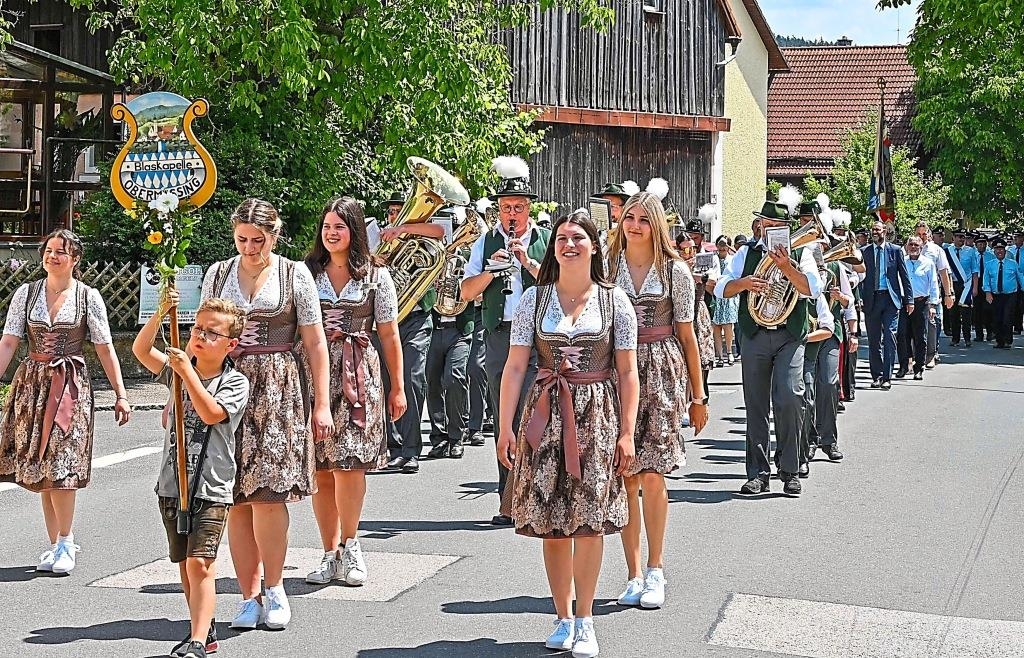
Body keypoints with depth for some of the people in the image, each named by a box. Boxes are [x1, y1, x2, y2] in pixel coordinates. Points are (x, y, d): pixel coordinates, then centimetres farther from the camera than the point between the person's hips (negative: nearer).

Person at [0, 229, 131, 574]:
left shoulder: (88, 297, 0)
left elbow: (105, 350, 1)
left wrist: (120, 395, -1)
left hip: (70, 385, -3)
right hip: (32, 383, 3)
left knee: (59, 467, -10)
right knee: (40, 469, 5)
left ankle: (65, 543, 3)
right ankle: (56, 543, 15)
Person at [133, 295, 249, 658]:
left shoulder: (235, 382, -6)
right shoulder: (179, 370, 7)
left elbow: (211, 413, -21)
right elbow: (141, 350, -4)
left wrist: (188, 372, -23)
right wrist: (160, 314, -17)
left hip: (210, 488, -5)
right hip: (172, 484, 5)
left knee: (200, 563, -13)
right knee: (185, 564, 13)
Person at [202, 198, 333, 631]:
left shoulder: (295, 274, 3)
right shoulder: (218, 273, 11)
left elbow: (315, 343, 4)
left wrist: (322, 405, -1)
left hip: (278, 391, -3)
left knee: (267, 494, -9)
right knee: (236, 498, 0)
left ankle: (274, 589, 8)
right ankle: (249, 597, 9)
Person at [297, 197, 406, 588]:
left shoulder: (376, 276, 7)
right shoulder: (306, 273, 9)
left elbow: (389, 336, 9)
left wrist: (398, 387, 8)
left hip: (358, 375, -1)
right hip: (312, 373, 2)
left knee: (349, 463, -9)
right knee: (320, 468, 2)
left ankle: (349, 545, 8)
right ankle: (331, 553, 12)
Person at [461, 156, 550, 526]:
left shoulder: (546, 241, 7)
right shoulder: (486, 243, 14)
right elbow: (467, 292, 8)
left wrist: (529, 263, -13)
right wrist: (491, 270, -7)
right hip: (498, 337, 3)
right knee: (503, 419, 6)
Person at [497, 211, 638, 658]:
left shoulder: (615, 301, 2)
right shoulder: (534, 299, 4)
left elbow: (627, 372, 2)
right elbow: (515, 367, 2)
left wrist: (627, 432, -3)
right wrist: (504, 427, -4)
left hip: (597, 417, -1)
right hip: (547, 415, 1)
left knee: (589, 521, -2)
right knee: (551, 523, 4)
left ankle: (584, 621, 9)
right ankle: (563, 617, 17)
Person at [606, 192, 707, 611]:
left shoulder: (675, 271, 4)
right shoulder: (607, 266, 7)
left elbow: (686, 334, 7)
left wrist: (698, 396, 8)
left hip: (661, 374, -1)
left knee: (651, 475, -6)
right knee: (624, 475, 1)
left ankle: (655, 570, 9)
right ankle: (634, 573, 10)